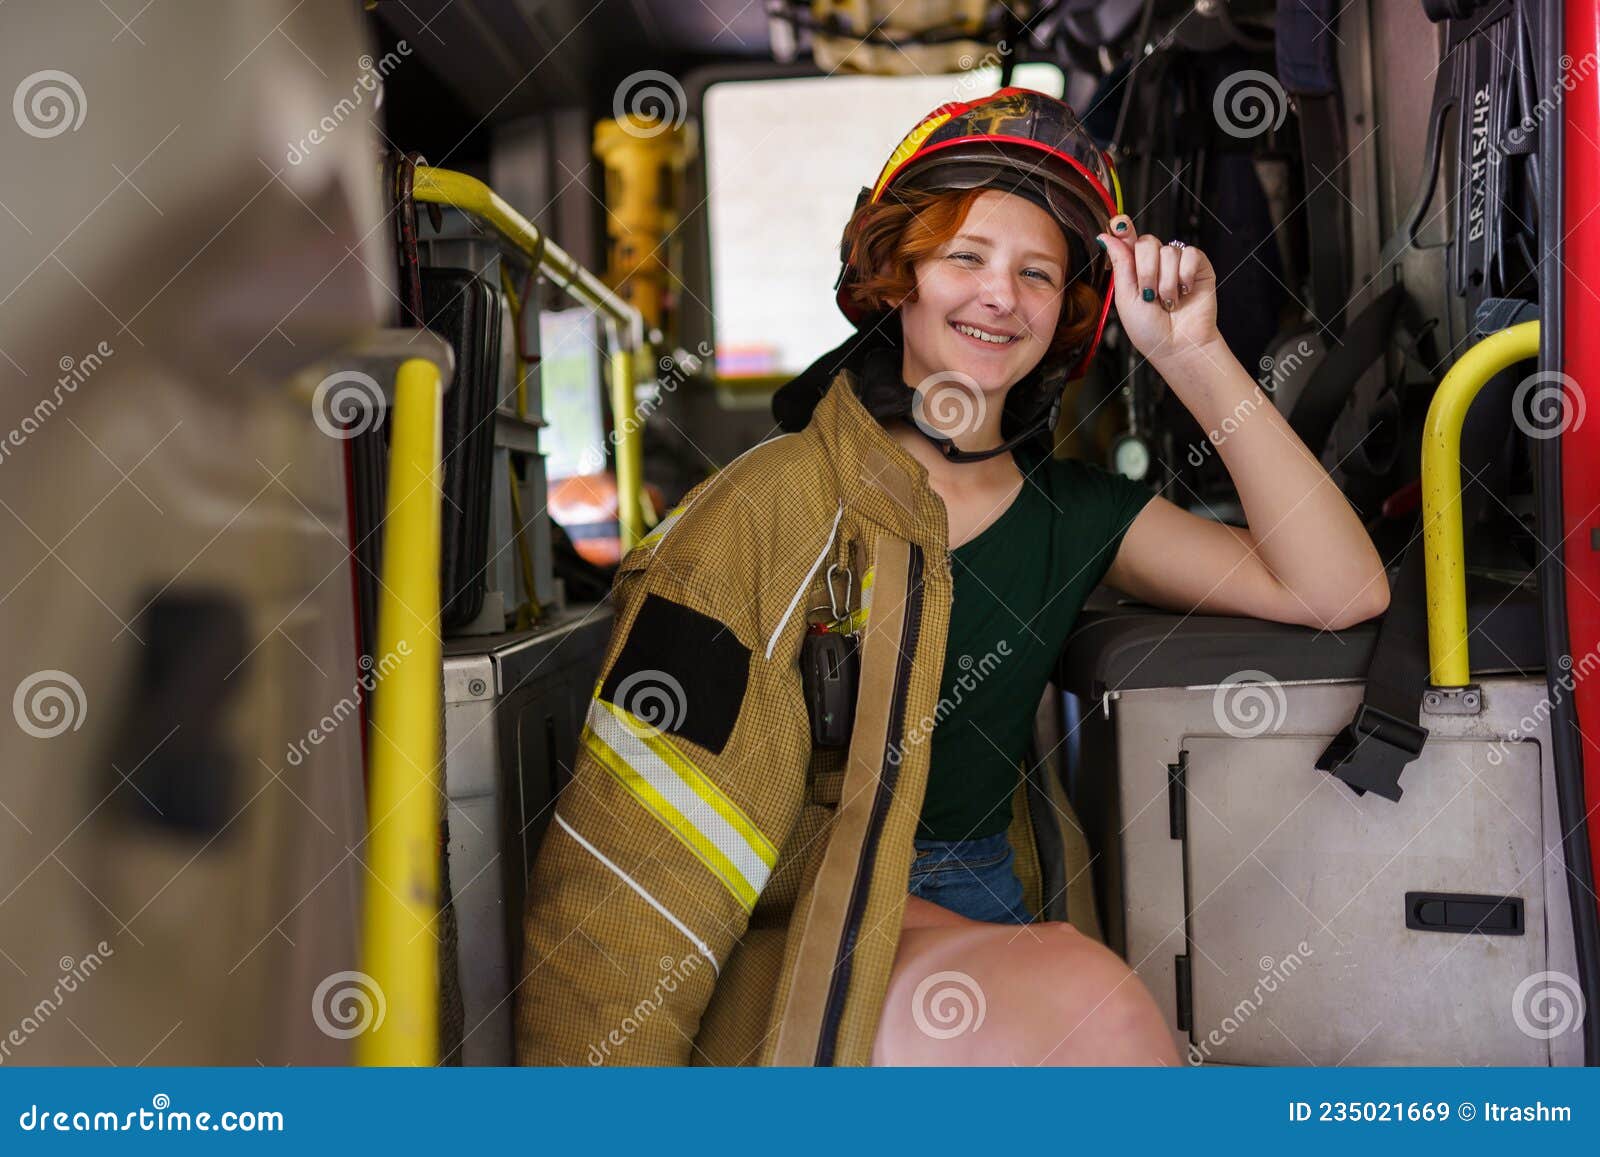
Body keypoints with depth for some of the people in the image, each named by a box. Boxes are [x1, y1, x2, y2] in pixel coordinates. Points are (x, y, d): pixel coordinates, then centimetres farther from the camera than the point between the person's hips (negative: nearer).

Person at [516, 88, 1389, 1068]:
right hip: (787, 935, -4)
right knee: (1093, 1004, -30)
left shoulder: (1072, 513, 9)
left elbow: (1342, 591, 0)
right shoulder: (782, 499, -5)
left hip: (973, 923, 5)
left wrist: (1195, 356, -5)